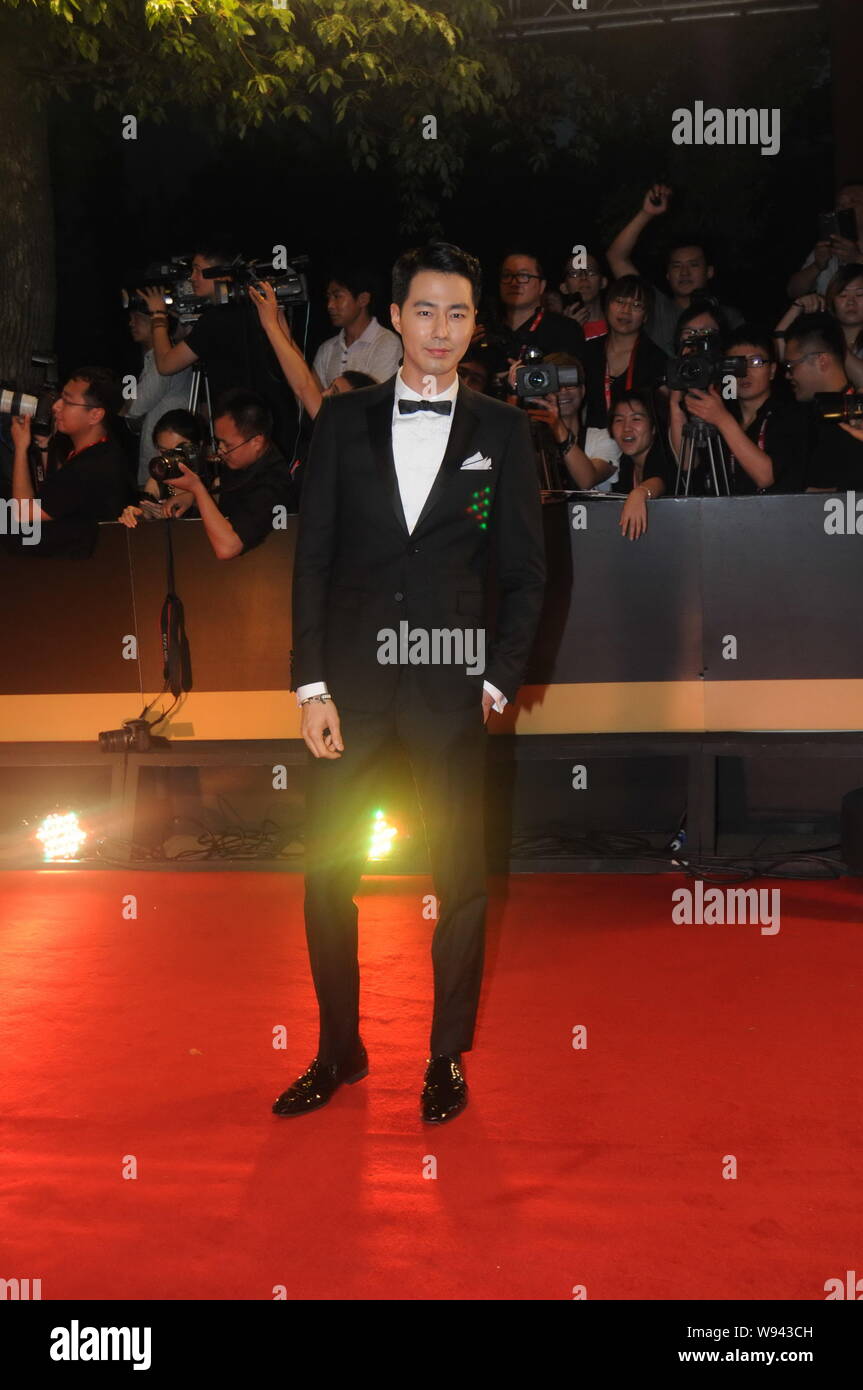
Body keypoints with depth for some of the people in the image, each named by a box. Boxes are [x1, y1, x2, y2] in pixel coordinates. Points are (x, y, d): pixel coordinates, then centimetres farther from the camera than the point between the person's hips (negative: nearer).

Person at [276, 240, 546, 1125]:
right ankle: (338, 1051, 24)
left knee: (459, 877, 6)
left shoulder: (501, 432, 7)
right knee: (327, 874, 6)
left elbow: (524, 573, 6)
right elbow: (311, 558, 4)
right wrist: (311, 684, -3)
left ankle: (447, 1058, 23)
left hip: (451, 686, -1)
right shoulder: (342, 421, 9)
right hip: (349, 680, 1)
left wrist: (500, 681, -5)